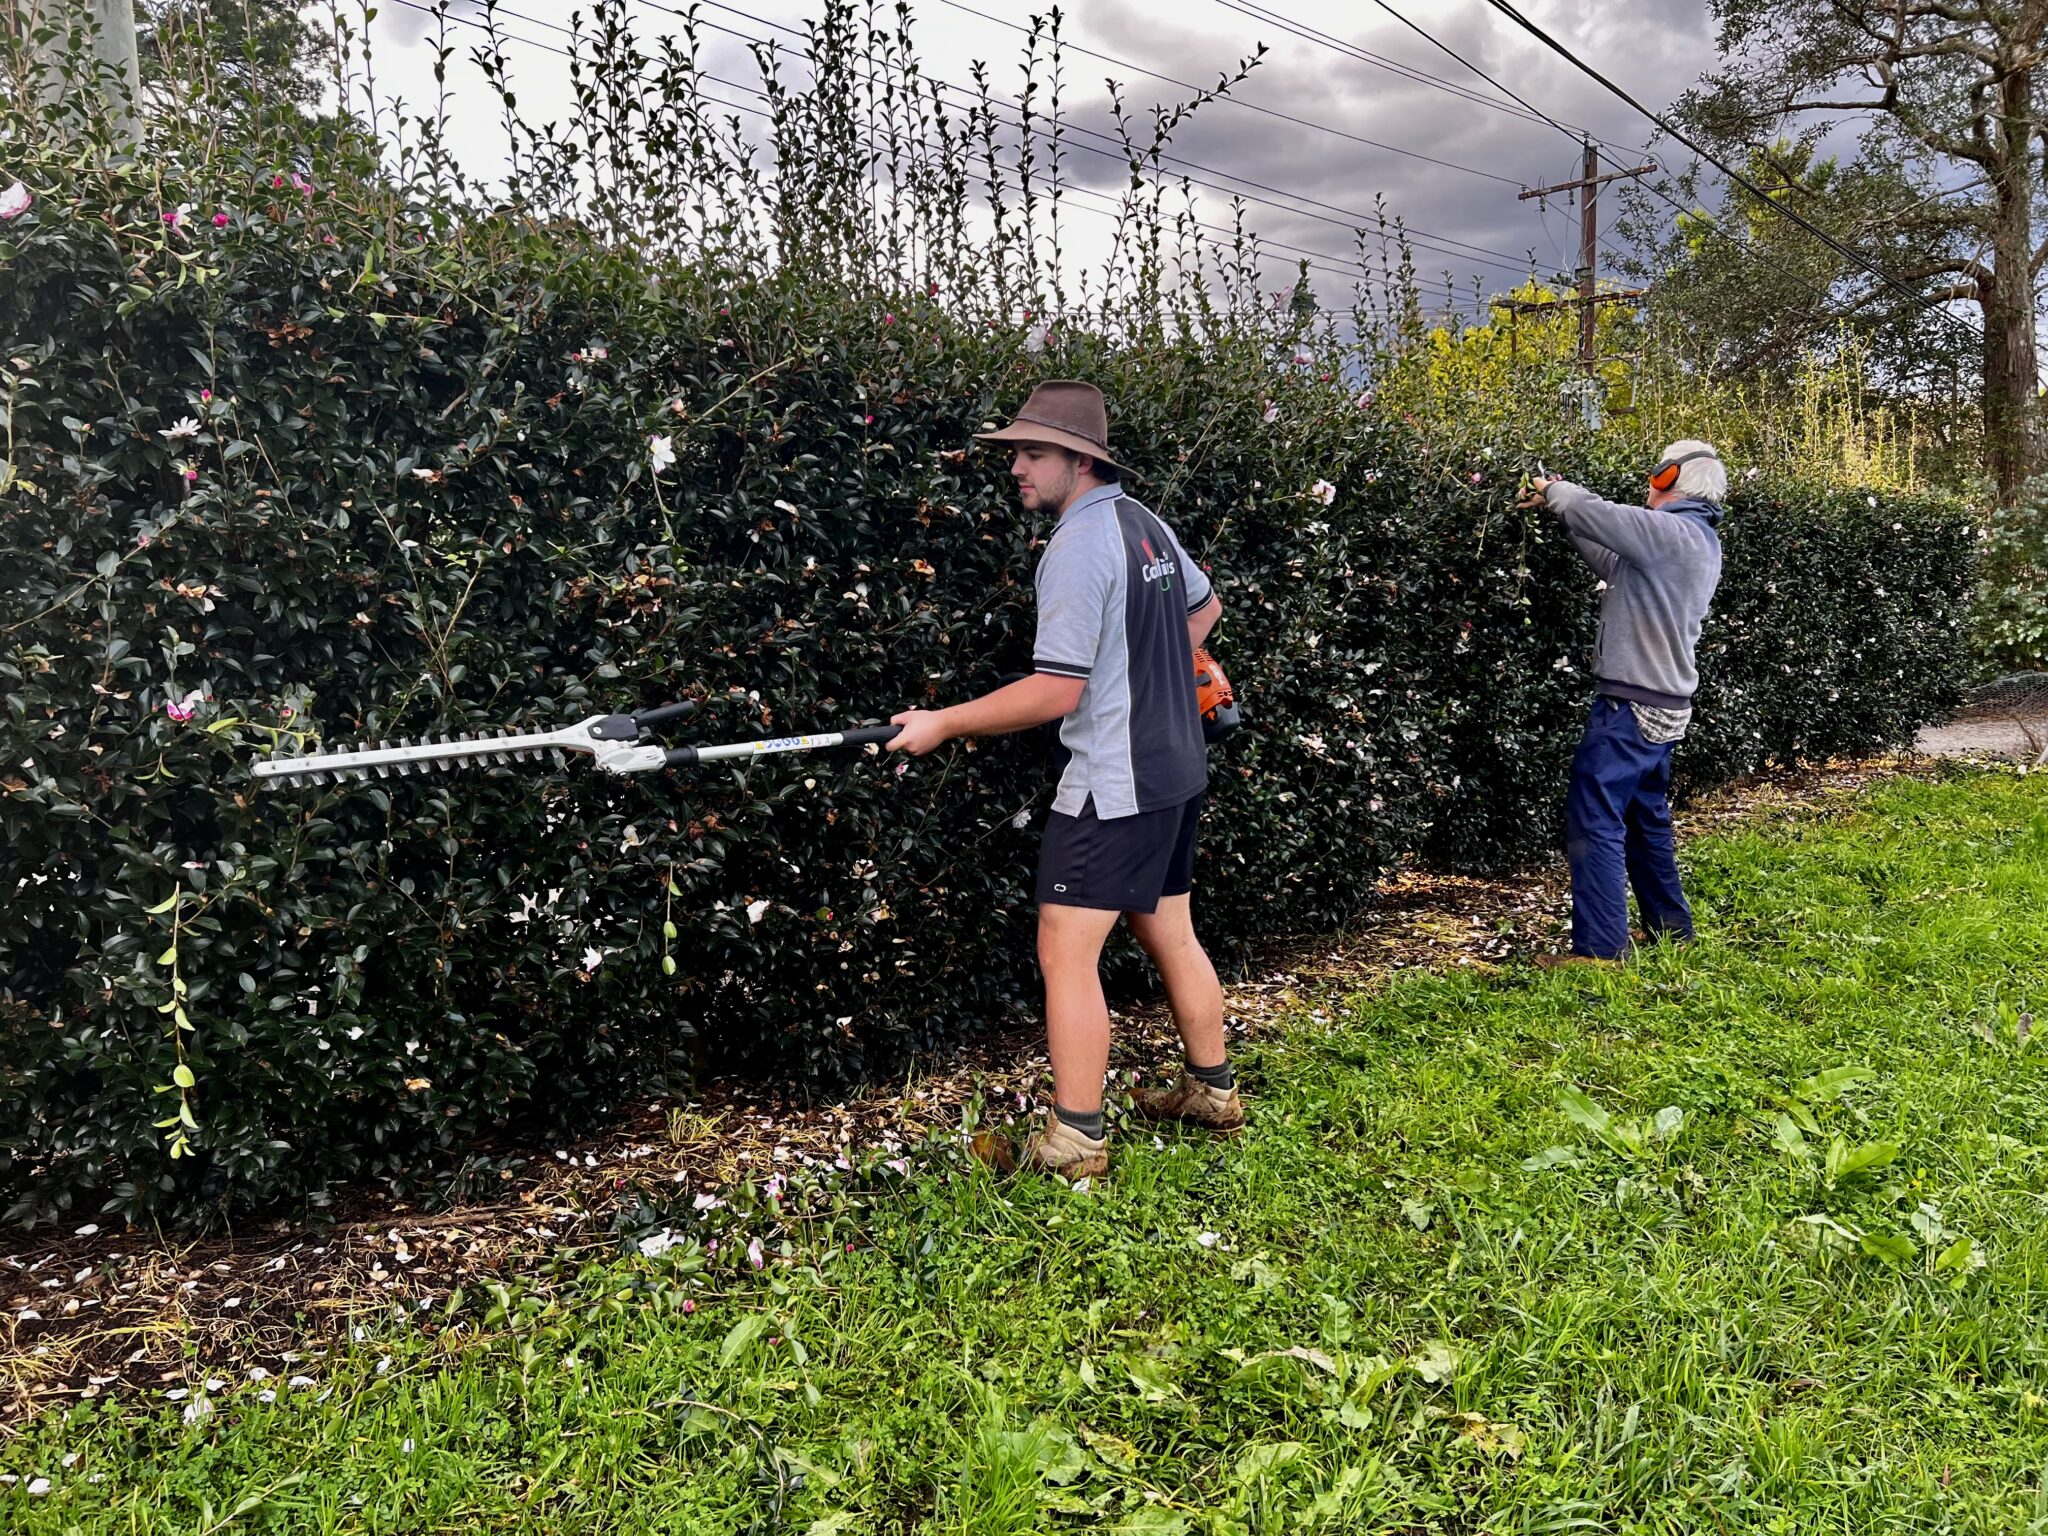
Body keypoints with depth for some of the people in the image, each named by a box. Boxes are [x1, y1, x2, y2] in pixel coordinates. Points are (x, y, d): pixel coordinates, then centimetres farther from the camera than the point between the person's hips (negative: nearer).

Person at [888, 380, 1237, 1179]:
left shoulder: (1076, 548, -18)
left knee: (1067, 954, -5)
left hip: (1112, 787, -10)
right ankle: (1212, 1090, 32)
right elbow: (1203, 604, 28)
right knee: (1171, 935, 19)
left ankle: (1074, 1140, 0)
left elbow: (1057, 692, -22)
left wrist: (943, 723, -15)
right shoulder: (1146, 522, 10)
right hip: (1176, 772, 10)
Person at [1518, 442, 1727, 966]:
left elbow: (1591, 511, -20)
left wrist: (1553, 490, 2)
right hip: (1667, 705, 10)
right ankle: (1671, 927, 31)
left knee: (1595, 819, -8)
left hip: (1631, 705, -10)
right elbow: (1616, 567, 19)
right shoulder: (1703, 545, 14)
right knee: (1647, 816, 21)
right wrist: (1563, 503, 17)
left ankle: (1600, 948, -8)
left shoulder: (1668, 531, -16)